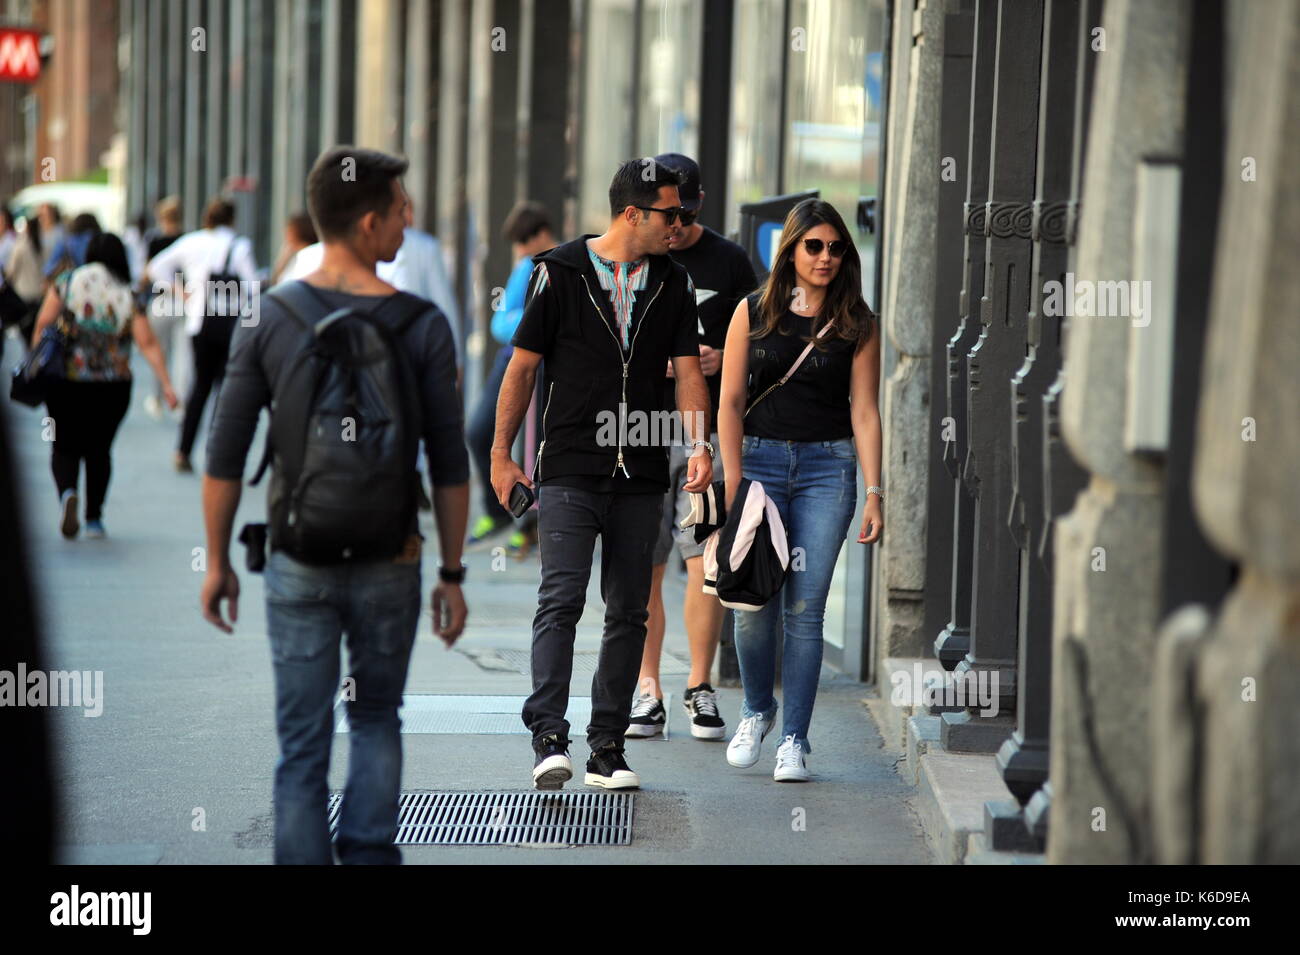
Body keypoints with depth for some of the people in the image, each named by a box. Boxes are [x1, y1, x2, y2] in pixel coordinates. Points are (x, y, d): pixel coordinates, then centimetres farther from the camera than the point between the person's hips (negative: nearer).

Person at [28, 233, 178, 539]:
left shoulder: (66, 282, 1)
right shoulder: (129, 295, 0)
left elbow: (43, 324, -4)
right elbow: (148, 344, -6)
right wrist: (167, 384, -6)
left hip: (66, 384, -1)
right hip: (113, 386, 1)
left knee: (66, 446, 8)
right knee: (99, 448, 15)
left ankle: (67, 492, -22)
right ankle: (94, 519, 14)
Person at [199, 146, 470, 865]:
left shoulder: (267, 320, -5)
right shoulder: (422, 326, -7)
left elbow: (224, 458, -2)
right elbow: (449, 466, -4)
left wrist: (216, 561, 9)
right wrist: (452, 575, 5)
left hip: (297, 563, 0)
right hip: (389, 564, 0)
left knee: (302, 744, 7)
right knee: (375, 721, 20)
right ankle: (368, 854, 11)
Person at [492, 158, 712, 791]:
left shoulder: (674, 285, 9)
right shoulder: (562, 272, -2)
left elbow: (687, 370, 6)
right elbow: (522, 366, 3)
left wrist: (700, 445, -11)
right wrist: (500, 454, 2)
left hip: (641, 478, 4)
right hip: (569, 471, -4)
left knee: (628, 613, 5)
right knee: (561, 600, -14)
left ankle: (607, 749, 11)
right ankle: (549, 739, -19)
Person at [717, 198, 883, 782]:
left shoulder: (857, 323, 4)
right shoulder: (754, 312, 4)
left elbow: (864, 411, 3)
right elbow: (730, 402, 3)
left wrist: (874, 492, -4)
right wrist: (734, 483, -4)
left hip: (827, 469, 0)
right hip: (760, 459, 0)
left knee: (804, 607, -5)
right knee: (754, 600, -5)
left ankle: (794, 739, 2)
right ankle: (757, 710, 21)